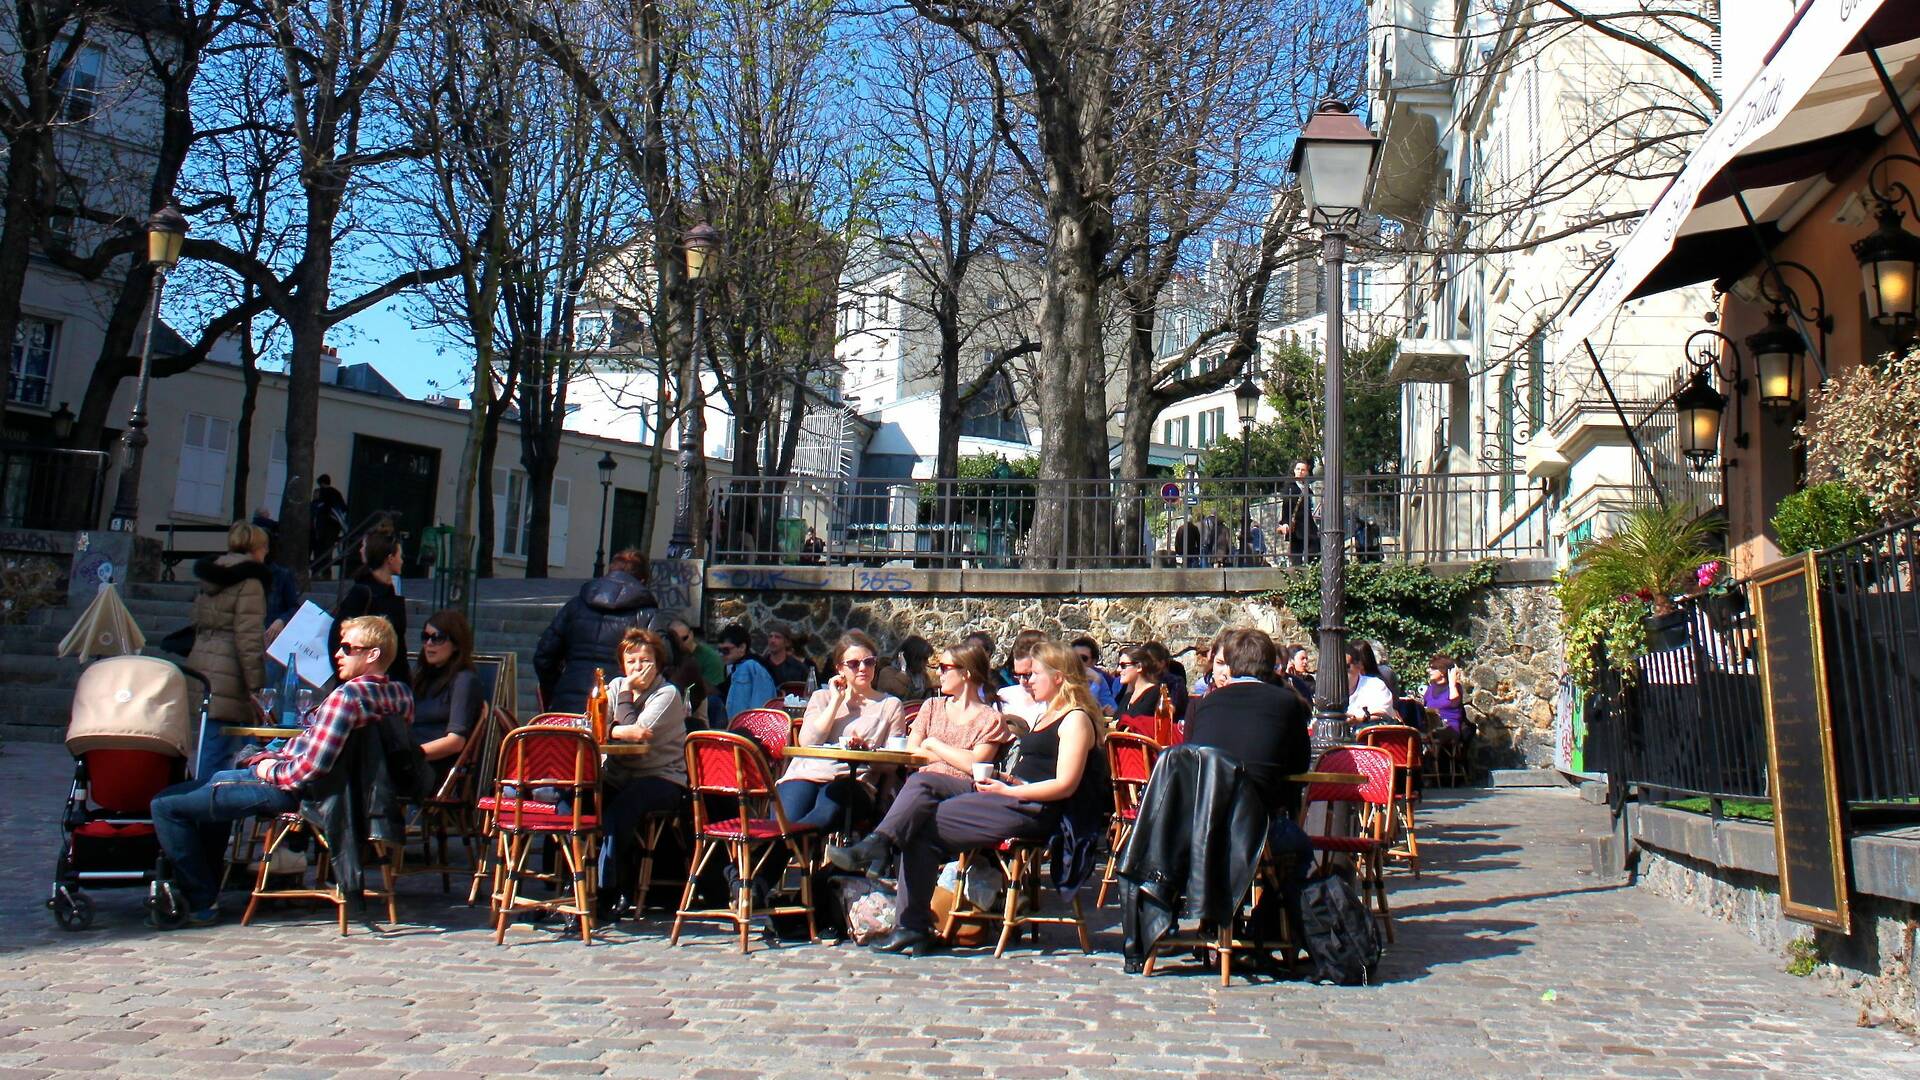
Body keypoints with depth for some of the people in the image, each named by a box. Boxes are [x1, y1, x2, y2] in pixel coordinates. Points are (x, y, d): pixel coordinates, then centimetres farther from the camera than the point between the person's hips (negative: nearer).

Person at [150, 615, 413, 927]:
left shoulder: (347, 695, -27)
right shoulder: (400, 692, -1)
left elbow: (311, 768, -30)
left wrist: (270, 769, -10)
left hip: (294, 790, -10)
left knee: (165, 805, -2)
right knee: (220, 777, 34)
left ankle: (201, 902, 6)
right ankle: (207, 881, 39)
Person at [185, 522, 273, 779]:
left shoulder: (210, 577, 19)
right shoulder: (250, 581, -7)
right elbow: (249, 638, -13)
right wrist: (256, 686, -13)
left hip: (199, 664, 8)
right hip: (226, 677, -8)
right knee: (217, 751, -8)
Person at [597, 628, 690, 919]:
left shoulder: (667, 694, -4)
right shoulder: (617, 686, 14)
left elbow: (634, 731, -18)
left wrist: (627, 693, -8)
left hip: (662, 778, -5)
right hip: (618, 775, 5)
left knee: (620, 809, -35)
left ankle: (605, 892, -27)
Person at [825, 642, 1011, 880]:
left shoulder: (990, 719, 12)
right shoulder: (933, 707, 28)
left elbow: (975, 764, -5)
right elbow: (910, 753, 15)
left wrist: (934, 744, 3)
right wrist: (954, 756, 4)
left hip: (966, 792, -4)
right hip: (926, 792, 4)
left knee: (920, 781, -37)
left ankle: (874, 844, -55)